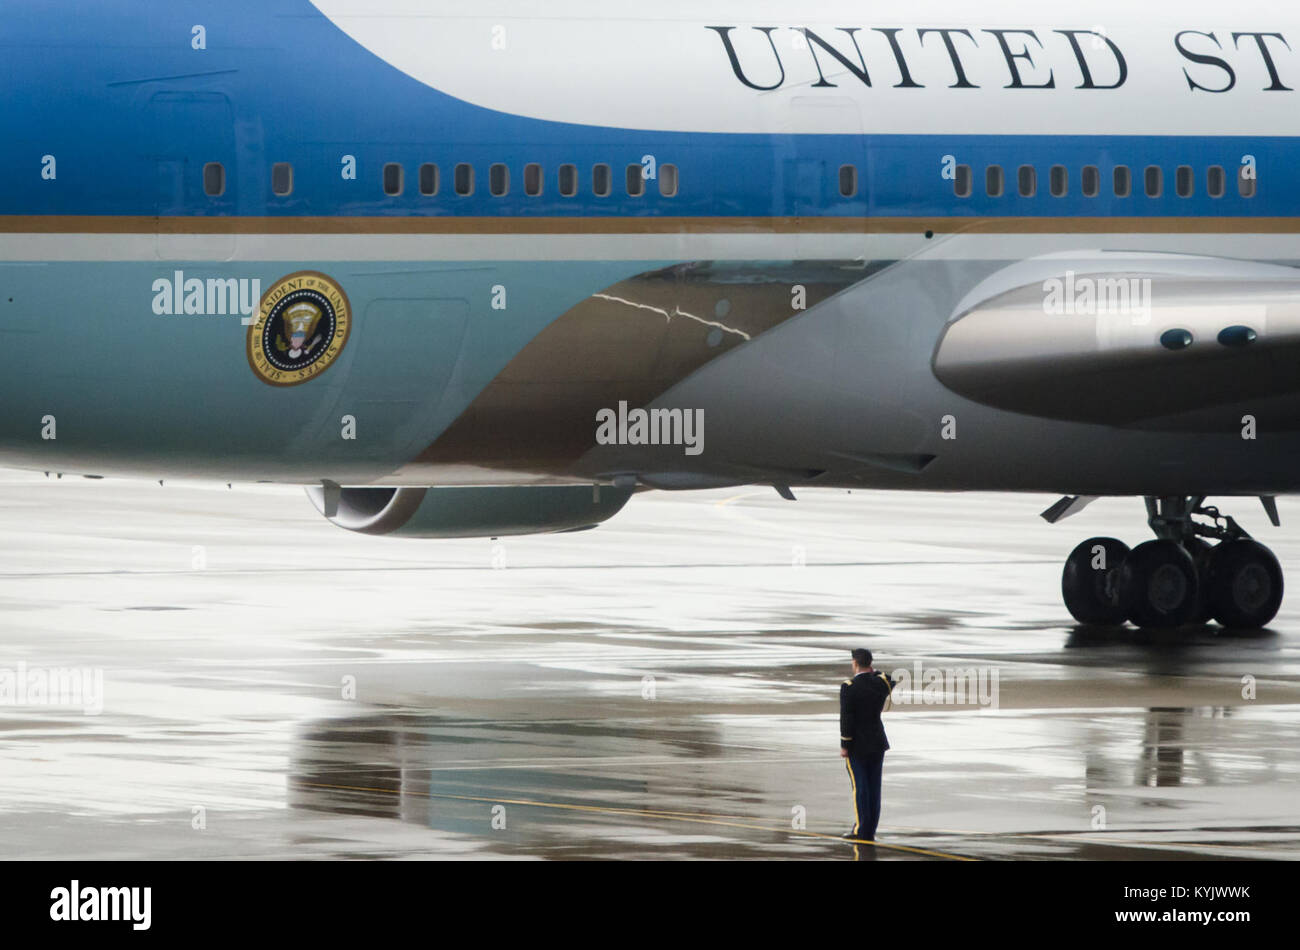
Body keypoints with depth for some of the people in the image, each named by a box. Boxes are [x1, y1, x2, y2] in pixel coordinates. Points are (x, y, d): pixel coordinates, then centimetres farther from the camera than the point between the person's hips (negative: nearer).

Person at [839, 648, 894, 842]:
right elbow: (893, 681, 26)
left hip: (857, 746, -5)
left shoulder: (849, 688, -16)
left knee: (860, 787, 0)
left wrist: (844, 746, -10)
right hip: (878, 742, 5)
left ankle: (861, 829, -1)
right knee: (874, 787, 6)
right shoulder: (881, 683, -1)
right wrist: (874, 672, 14)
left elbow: (846, 719, -17)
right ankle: (870, 832, 7)